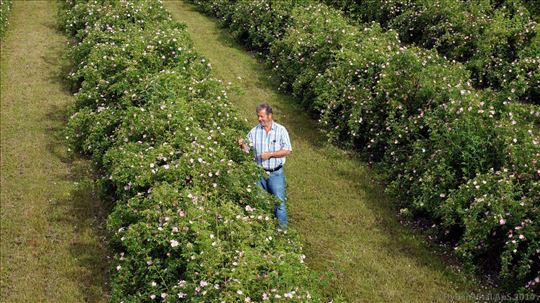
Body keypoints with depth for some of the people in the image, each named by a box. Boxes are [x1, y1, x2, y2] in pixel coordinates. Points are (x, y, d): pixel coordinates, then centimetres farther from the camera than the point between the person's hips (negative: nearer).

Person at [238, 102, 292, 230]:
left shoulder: (281, 130, -5)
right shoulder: (254, 131, 1)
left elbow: (287, 151, -8)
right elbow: (247, 149, 1)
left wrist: (270, 154, -18)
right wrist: (242, 144, -21)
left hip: (276, 173, -3)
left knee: (279, 200, 1)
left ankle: (282, 226, 13)